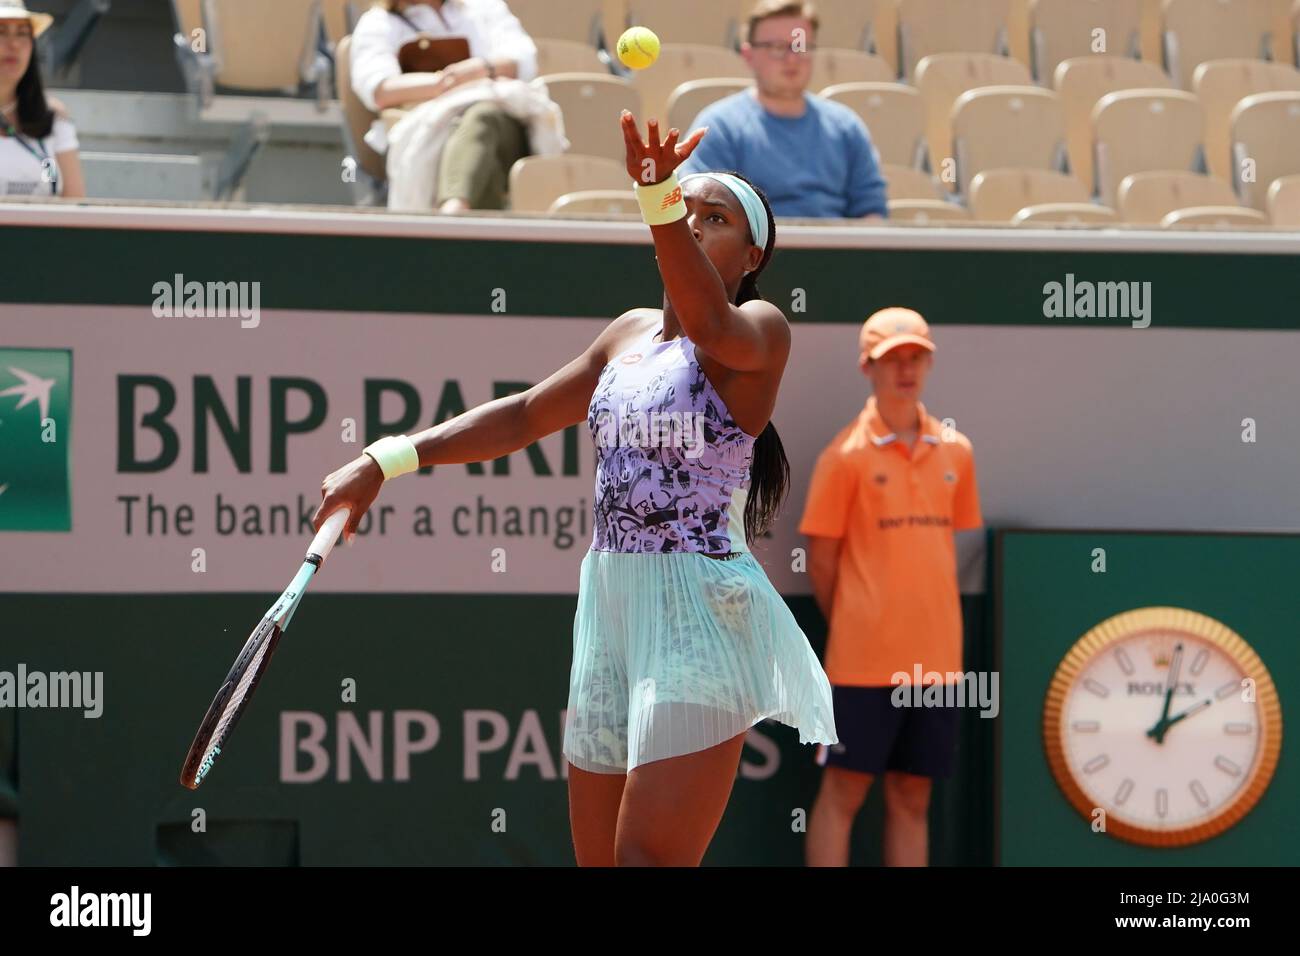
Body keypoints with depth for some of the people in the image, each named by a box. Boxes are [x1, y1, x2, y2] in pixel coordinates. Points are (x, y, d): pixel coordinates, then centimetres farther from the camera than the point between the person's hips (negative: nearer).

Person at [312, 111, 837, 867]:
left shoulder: (761, 329, -7)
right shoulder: (630, 333, 16)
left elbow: (711, 323, -30)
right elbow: (526, 415, 22)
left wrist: (657, 201, -48)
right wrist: (389, 460, 12)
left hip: (701, 613, -7)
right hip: (612, 606, 8)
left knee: (648, 857, -18)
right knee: (600, 857, 7)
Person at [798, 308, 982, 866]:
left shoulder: (954, 452, 8)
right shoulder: (847, 455, -6)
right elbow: (821, 559, -2)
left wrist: (929, 621, 9)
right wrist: (853, 627, 2)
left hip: (935, 655, 5)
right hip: (863, 660, -5)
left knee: (912, 798, 8)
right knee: (844, 792, -3)